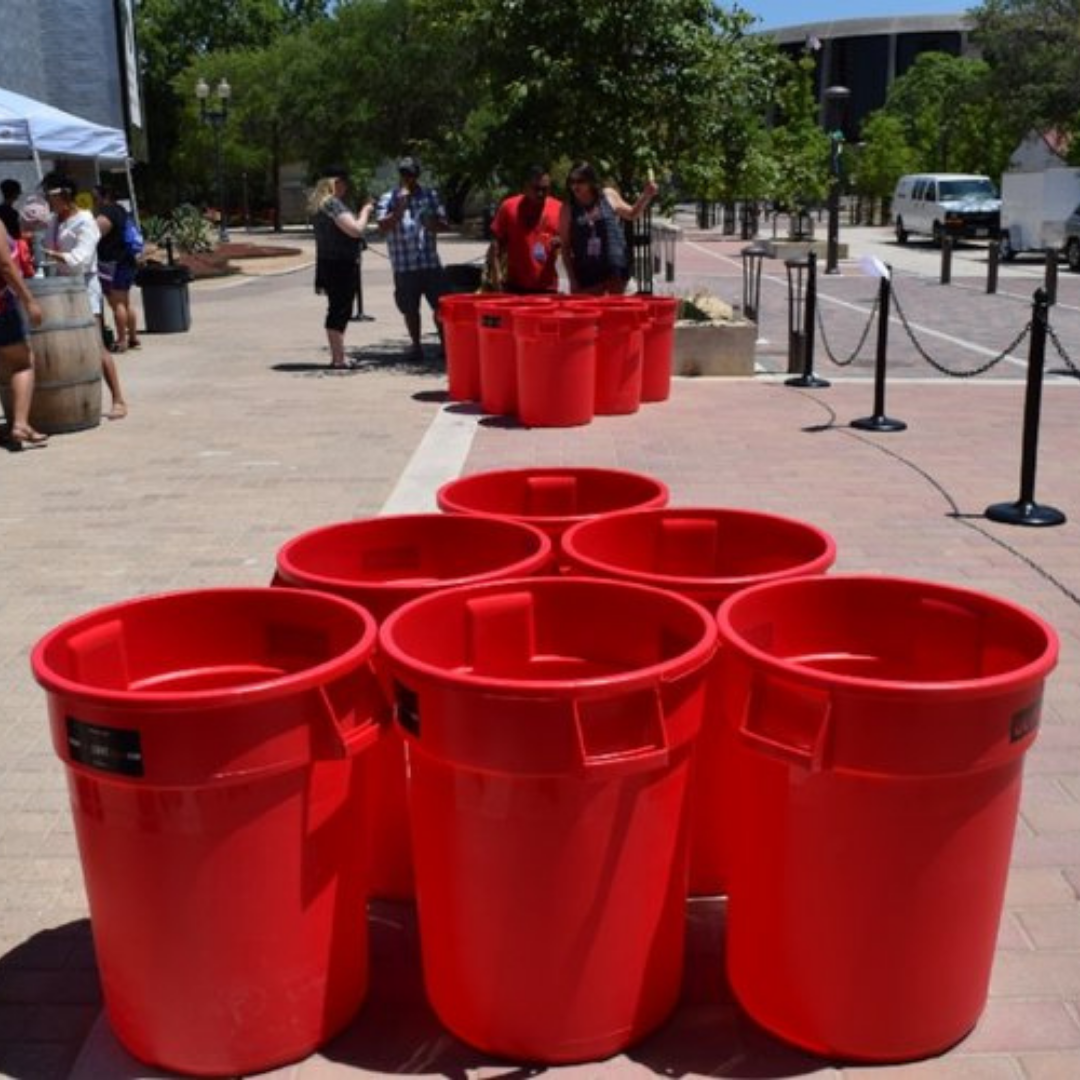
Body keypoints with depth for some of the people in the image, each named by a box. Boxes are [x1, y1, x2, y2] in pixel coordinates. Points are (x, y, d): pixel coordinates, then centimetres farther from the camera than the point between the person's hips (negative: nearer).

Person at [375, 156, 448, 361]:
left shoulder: (430, 195, 11)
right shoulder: (388, 199, 3)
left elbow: (443, 224, 12)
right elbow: (383, 227, -8)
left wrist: (433, 223, -10)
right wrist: (399, 209, -18)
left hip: (430, 261, 1)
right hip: (404, 265, -1)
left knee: (440, 305, 1)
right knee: (411, 309, 5)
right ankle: (416, 346, 17)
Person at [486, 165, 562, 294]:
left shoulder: (558, 209, 4)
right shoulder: (508, 207, 0)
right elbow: (496, 243, 2)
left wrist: (560, 242, -10)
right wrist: (497, 272, -8)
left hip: (547, 288, 2)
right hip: (515, 287, -2)